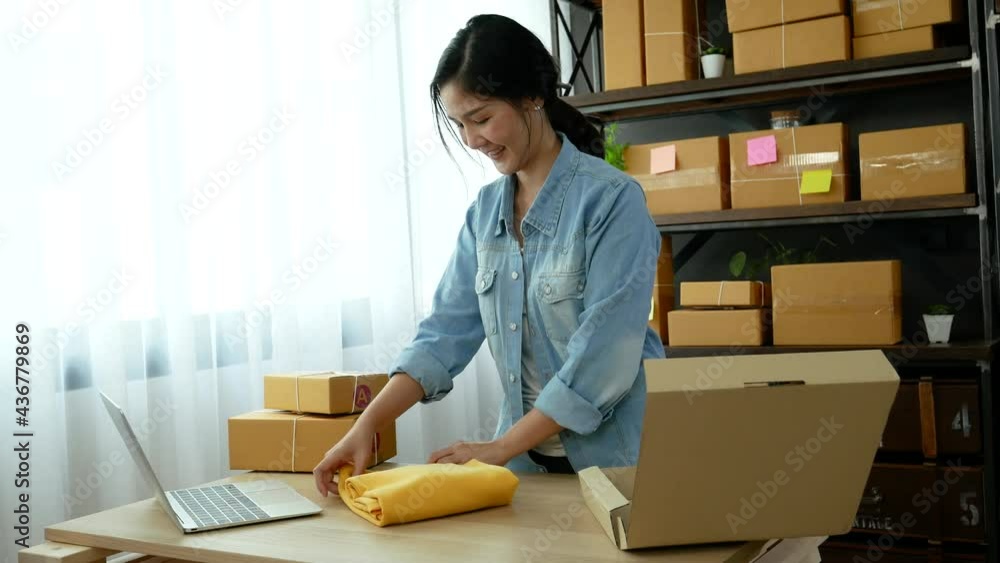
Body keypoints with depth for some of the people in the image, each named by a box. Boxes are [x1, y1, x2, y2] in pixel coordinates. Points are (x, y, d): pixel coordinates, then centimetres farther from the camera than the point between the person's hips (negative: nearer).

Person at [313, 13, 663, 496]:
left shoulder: (611, 198, -13)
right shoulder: (486, 210, 6)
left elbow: (604, 353, -18)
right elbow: (448, 328, 2)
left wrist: (500, 448, -16)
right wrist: (367, 426, -9)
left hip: (614, 457, -4)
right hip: (526, 460, 4)